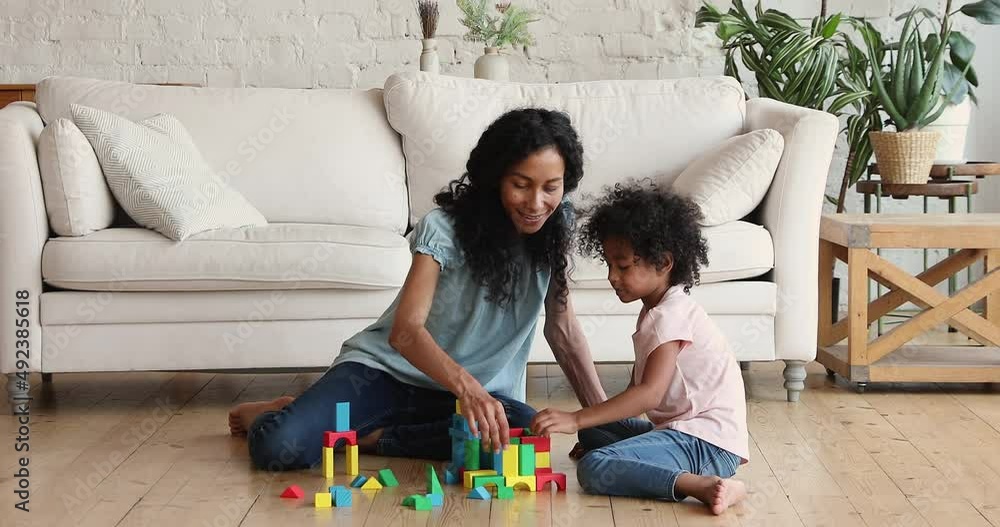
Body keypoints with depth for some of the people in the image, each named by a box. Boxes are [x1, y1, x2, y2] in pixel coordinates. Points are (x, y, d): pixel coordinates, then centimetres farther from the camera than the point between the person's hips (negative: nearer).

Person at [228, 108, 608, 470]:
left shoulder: (555, 228, -5)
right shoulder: (445, 227, -19)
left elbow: (563, 327, 2)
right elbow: (405, 330, -28)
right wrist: (465, 386, -46)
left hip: (477, 388, 4)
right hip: (386, 367, -4)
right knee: (279, 448, -27)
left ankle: (363, 433, -13)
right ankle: (272, 416, 13)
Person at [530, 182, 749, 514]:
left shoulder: (670, 316, -15)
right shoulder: (657, 310, 18)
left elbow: (650, 393, -26)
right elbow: (640, 386, 21)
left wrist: (576, 419, -30)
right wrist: (586, 422, 10)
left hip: (706, 442, -11)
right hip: (682, 429, 11)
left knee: (594, 469, -24)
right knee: (593, 433, 21)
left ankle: (704, 486, -29)